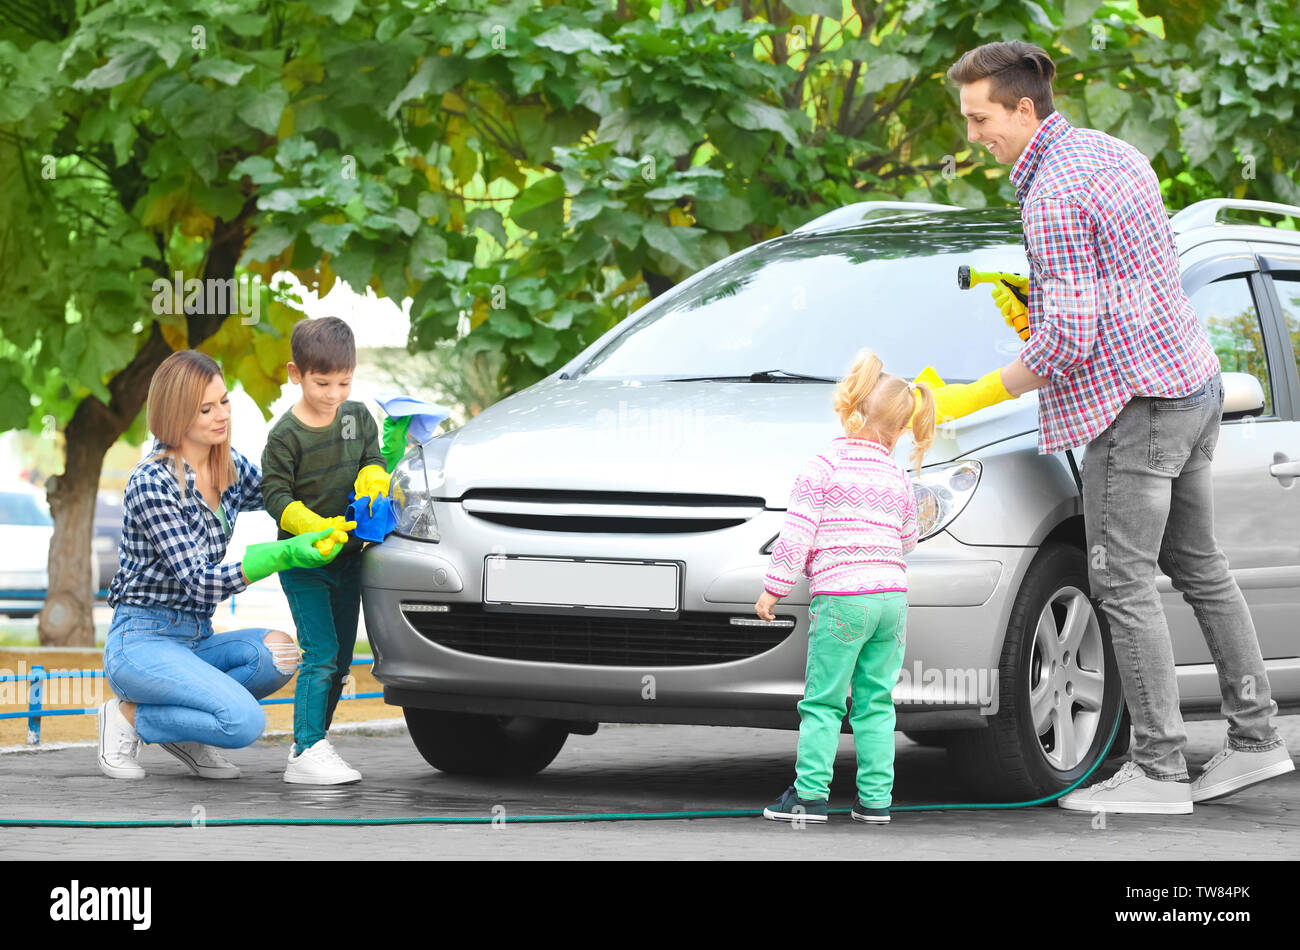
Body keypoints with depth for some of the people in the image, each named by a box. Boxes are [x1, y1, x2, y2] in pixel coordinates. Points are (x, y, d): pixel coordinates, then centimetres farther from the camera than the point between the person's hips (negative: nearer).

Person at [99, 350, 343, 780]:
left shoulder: (230, 466, 6)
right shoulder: (151, 483, -17)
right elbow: (199, 582, -22)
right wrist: (283, 555, -33)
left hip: (197, 639, 7)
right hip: (142, 641, -7)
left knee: (278, 652, -23)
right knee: (245, 721, -28)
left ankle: (182, 734, -1)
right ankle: (128, 717, -3)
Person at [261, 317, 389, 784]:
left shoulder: (357, 416, 3)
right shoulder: (286, 434, -13)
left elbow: (373, 459, 8)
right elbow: (276, 495, -14)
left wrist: (372, 479, -17)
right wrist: (316, 527, -28)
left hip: (347, 556, 6)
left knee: (340, 659, 10)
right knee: (320, 654, -16)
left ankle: (309, 744, 21)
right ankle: (307, 753, -17)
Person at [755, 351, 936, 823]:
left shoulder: (822, 469, -5)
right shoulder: (898, 478, 11)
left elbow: (796, 535, -7)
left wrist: (773, 588, -2)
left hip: (841, 596, -5)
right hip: (892, 595, 5)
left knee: (823, 702, 0)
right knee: (876, 702, 9)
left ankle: (810, 793, -2)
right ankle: (875, 797, 6)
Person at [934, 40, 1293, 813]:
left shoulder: (1053, 194, -18)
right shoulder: (1119, 155, 12)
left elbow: (1069, 337, -21)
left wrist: (978, 397, -12)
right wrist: (1036, 311, 13)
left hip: (1136, 404, -10)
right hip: (1195, 384, 10)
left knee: (1124, 583, -5)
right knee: (1199, 568, 16)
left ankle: (1160, 770, -4)